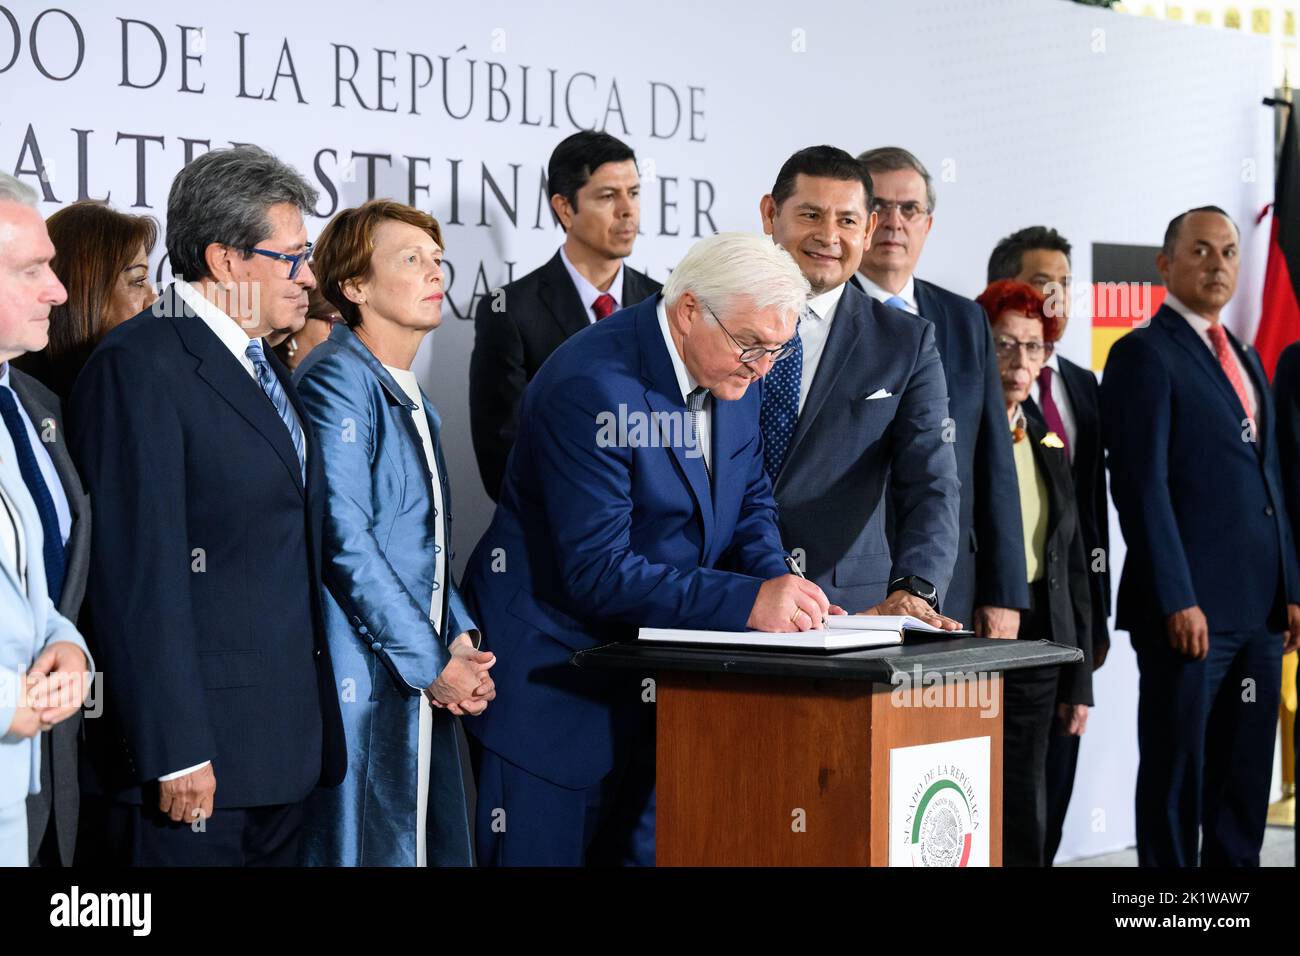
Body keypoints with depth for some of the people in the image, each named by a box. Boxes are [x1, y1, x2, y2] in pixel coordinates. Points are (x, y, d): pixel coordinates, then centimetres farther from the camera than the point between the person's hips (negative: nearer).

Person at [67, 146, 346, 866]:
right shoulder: (138, 366, -12)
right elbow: (139, 575, -18)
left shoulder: (263, 367, 17)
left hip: (279, 751, 9)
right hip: (197, 751, -8)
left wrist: (311, 722, 15)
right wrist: (174, 751, -21)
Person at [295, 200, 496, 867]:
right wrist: (431, 663, -14)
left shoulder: (414, 402, 19)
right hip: (363, 685, -9)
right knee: (365, 847, -6)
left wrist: (460, 637, 6)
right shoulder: (337, 380, -10)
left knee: (432, 843, 8)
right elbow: (345, 540, -17)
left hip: (429, 686, 9)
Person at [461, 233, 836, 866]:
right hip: (554, 677, -7)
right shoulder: (592, 385, -25)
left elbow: (750, 501, 13)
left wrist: (776, 584, -9)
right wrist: (746, 600, -32)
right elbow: (597, 571, -27)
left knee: (647, 848, 8)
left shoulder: (734, 371, 0)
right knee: (546, 853, -2)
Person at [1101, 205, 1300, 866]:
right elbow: (1141, 484, -12)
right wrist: (1177, 599, -18)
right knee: (1177, 770, -1)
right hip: (1188, 609, -7)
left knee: (1245, 776, 9)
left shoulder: (1246, 360, 20)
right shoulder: (1144, 353, -5)